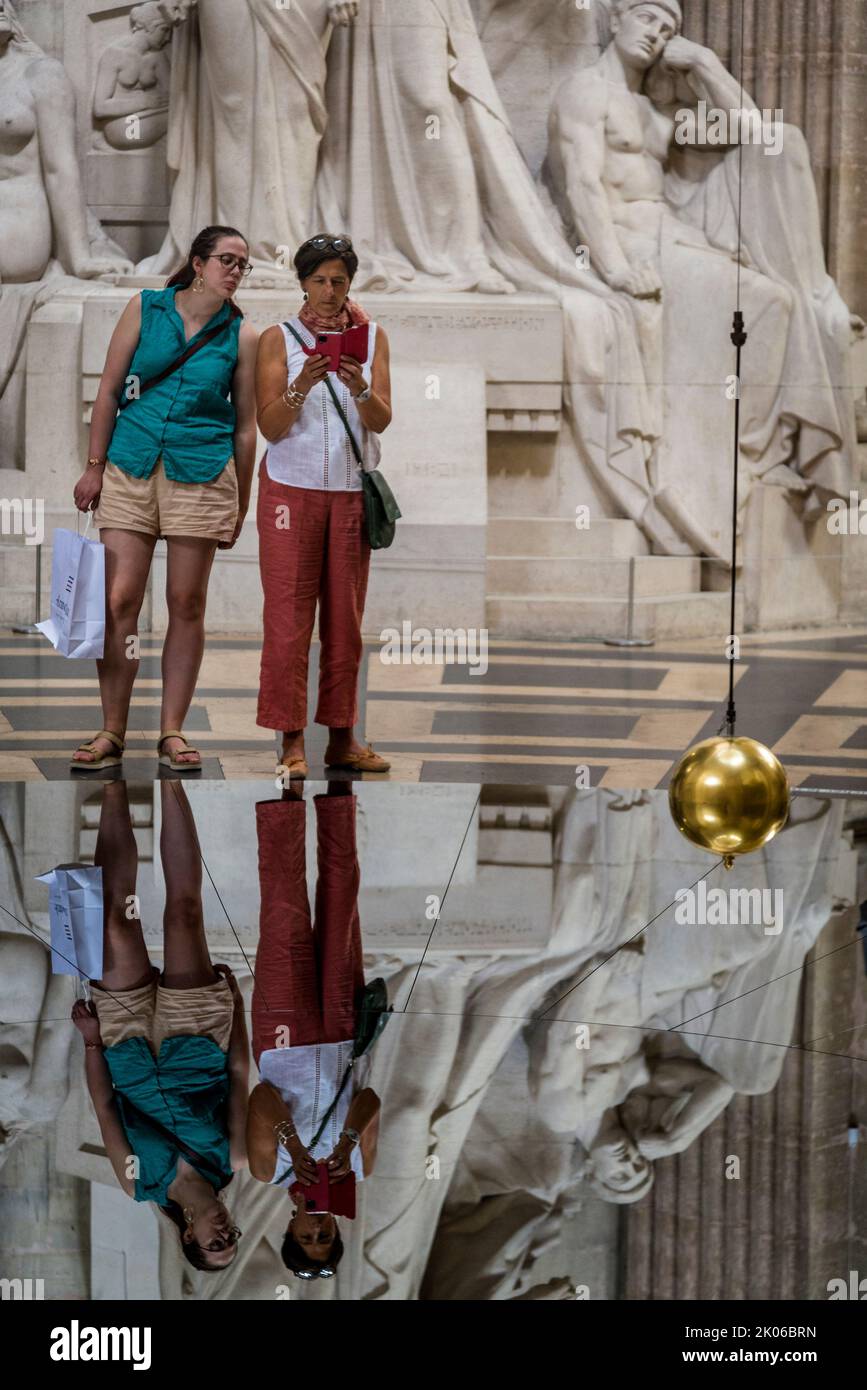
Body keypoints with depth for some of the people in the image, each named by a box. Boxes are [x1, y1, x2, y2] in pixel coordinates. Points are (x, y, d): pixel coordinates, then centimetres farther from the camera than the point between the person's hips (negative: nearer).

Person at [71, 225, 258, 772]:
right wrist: (95, 465, 2)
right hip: (131, 469, 0)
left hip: (202, 474, 0)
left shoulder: (242, 335, 3)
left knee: (187, 604, 3)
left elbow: (246, 424, 7)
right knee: (119, 600, -4)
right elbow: (109, 390, 6)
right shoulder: (145, 308, 4)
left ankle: (173, 732, 10)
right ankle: (112, 732, 2)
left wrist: (241, 505, 6)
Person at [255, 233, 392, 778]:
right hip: (292, 488, -2)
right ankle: (292, 740, -2)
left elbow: (382, 420, -1)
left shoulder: (371, 336, 7)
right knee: (289, 616, -5)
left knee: (346, 618, 5)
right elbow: (271, 426, -6)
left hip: (352, 492, 2)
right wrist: (302, 386, -22)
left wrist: (359, 387, -21)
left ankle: (342, 737, 10)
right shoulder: (279, 338, 1)